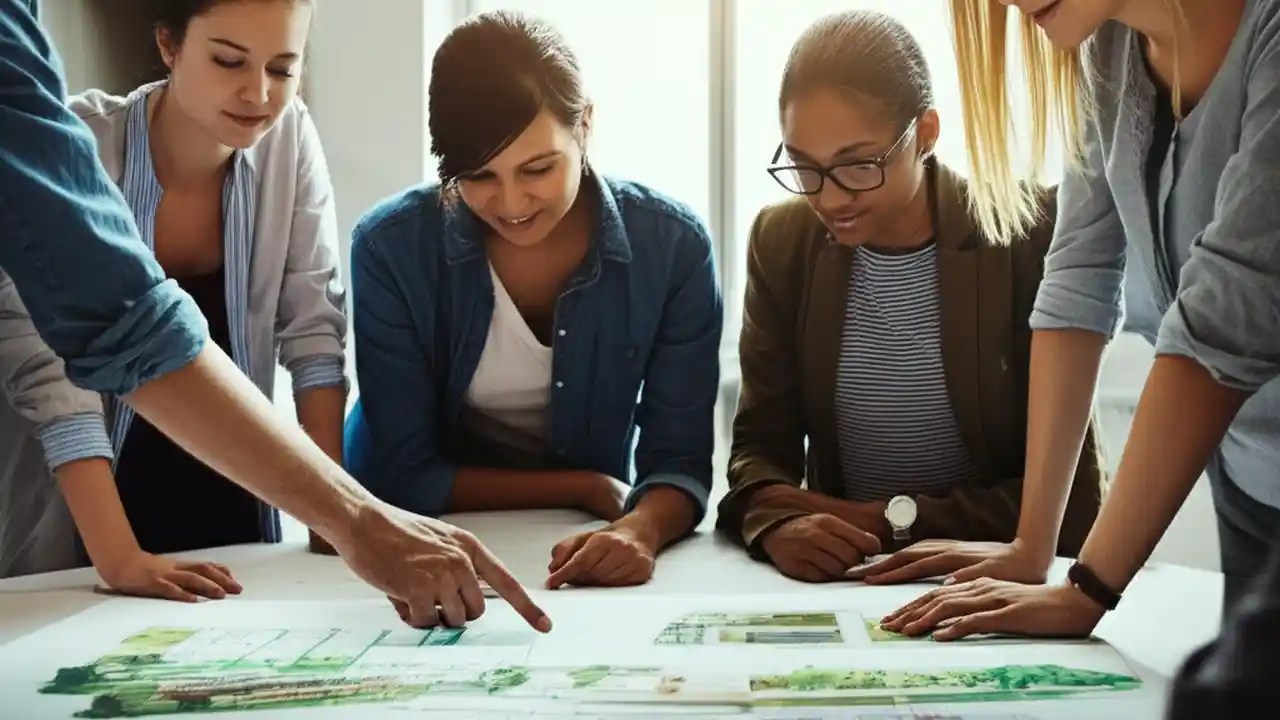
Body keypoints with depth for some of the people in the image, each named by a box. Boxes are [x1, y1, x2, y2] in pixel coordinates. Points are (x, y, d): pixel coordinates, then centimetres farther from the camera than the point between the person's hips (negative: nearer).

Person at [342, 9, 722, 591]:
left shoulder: (672, 245, -13)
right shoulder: (391, 247, -16)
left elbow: (680, 460, -14)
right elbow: (406, 474, -13)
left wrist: (639, 528, -34)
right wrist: (587, 488, -14)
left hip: (581, 548, 1)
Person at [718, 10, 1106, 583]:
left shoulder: (1026, 238, -11)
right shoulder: (782, 242, 1)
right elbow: (760, 445, 0)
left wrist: (888, 519, -18)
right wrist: (777, 525, -22)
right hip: (842, 575, 3)